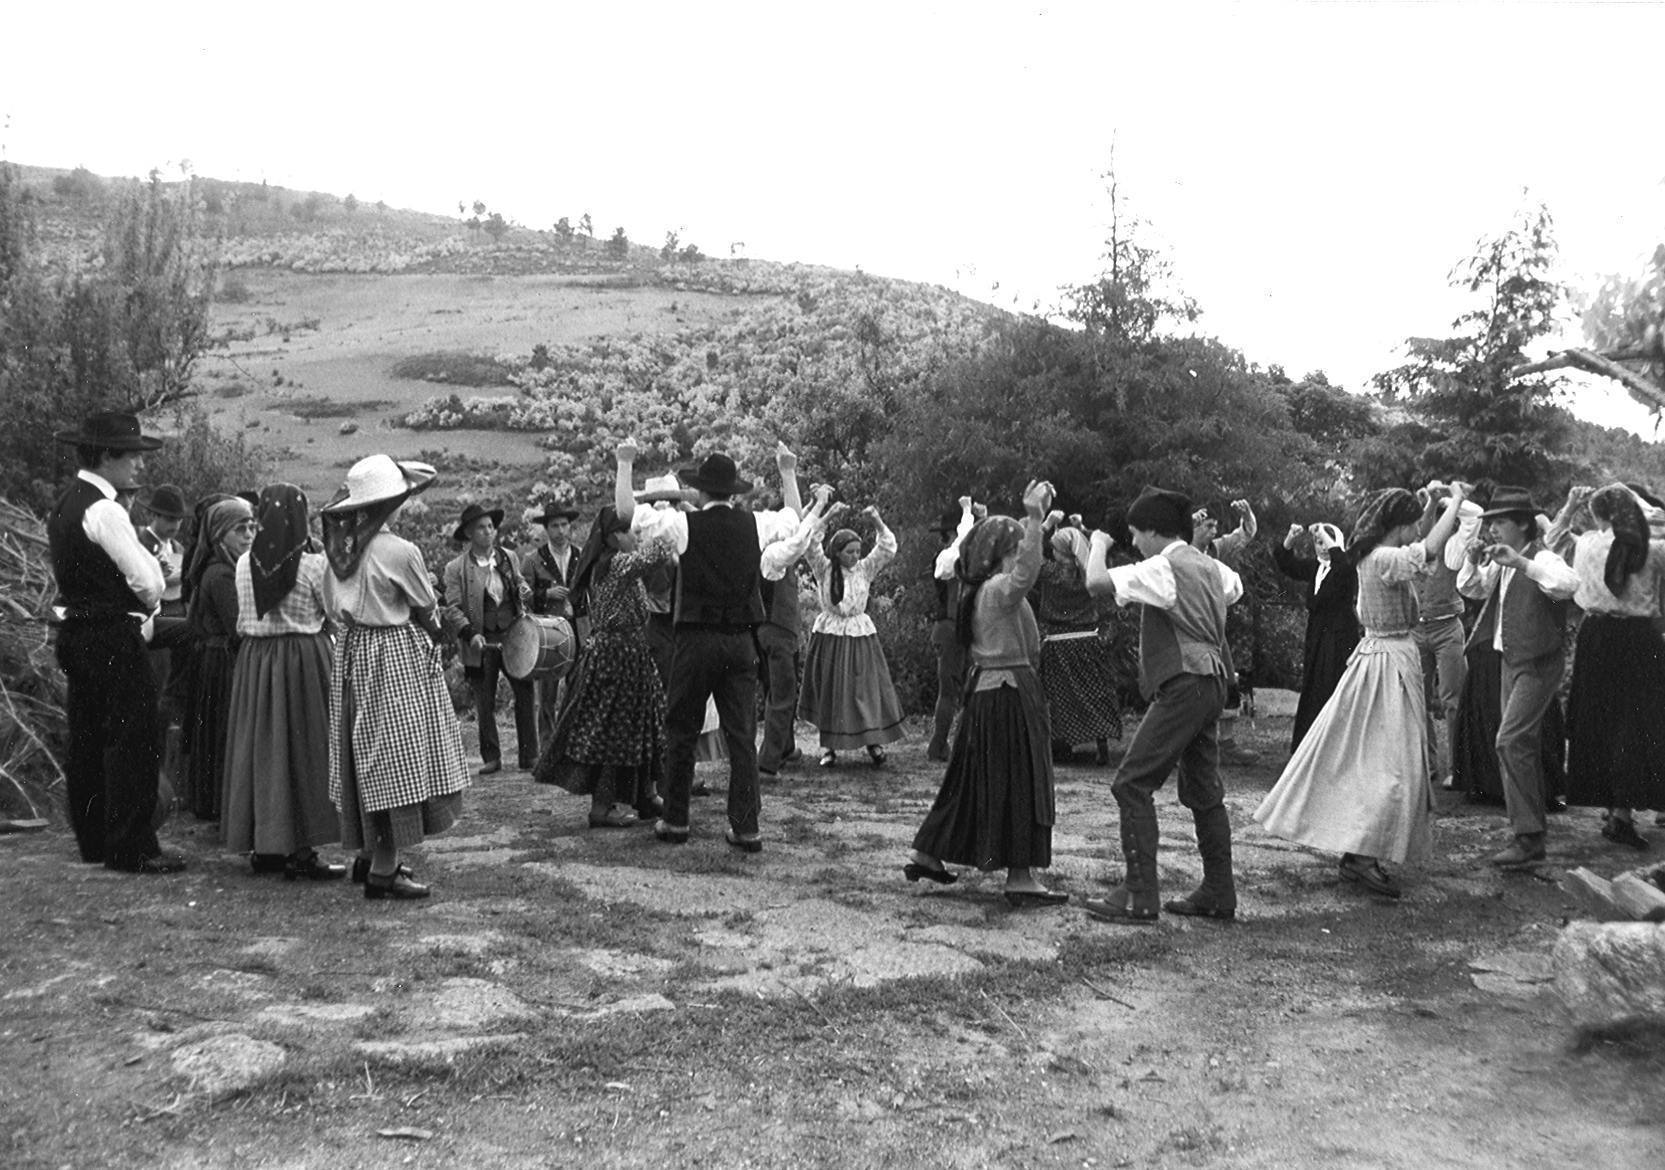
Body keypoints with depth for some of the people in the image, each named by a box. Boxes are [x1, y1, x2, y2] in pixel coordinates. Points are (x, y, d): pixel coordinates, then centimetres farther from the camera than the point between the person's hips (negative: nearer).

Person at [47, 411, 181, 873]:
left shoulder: (63, 506, 14)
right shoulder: (104, 509, -15)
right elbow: (149, 583, -16)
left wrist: (137, 609, 12)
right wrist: (149, 604, 5)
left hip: (76, 634, 10)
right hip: (114, 638, -10)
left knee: (87, 739, 14)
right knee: (132, 740, -6)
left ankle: (93, 840, 23)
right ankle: (131, 847, -3)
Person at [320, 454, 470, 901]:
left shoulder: (339, 548, 3)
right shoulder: (399, 551, -18)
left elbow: (333, 611, 10)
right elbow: (426, 611, -6)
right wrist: (434, 634, 12)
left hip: (352, 652, 8)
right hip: (395, 660, -7)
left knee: (369, 760, 16)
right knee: (399, 761, -2)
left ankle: (368, 855, 26)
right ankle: (384, 871, 1)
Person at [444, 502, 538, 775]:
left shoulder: (508, 558, 8)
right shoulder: (456, 568, -4)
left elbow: (521, 584, 22)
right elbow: (454, 608, -6)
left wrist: (525, 592, 1)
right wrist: (471, 634, -18)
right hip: (481, 642, -3)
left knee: (525, 695, 1)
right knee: (485, 703, 4)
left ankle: (529, 755, 9)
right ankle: (491, 758, 16)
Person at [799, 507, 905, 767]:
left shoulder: (865, 569, 2)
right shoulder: (824, 569, -3)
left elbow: (888, 548, -6)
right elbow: (810, 546, -16)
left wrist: (877, 521, -18)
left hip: (860, 638, 2)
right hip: (829, 636, -1)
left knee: (867, 689, 1)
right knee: (829, 692, 3)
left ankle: (873, 742, 11)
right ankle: (828, 746, 11)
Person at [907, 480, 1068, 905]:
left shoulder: (980, 588, 11)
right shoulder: (1000, 589, -19)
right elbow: (1026, 571, -39)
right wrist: (1034, 517, -44)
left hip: (986, 688, 10)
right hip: (1010, 690, -10)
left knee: (971, 776, 17)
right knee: (1018, 781, -4)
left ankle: (927, 855, 25)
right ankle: (1020, 877, 0)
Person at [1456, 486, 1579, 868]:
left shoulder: (1541, 560, -16)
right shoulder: (1502, 564, 8)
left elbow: (1569, 584, -35)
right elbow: (1469, 589, 18)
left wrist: (1521, 563, -38)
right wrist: (1473, 562, -1)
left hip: (1538, 663, -9)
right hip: (1512, 661, 9)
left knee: (1511, 741, -17)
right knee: (1524, 742, 18)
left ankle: (1528, 837, -14)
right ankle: (1535, 816, 33)